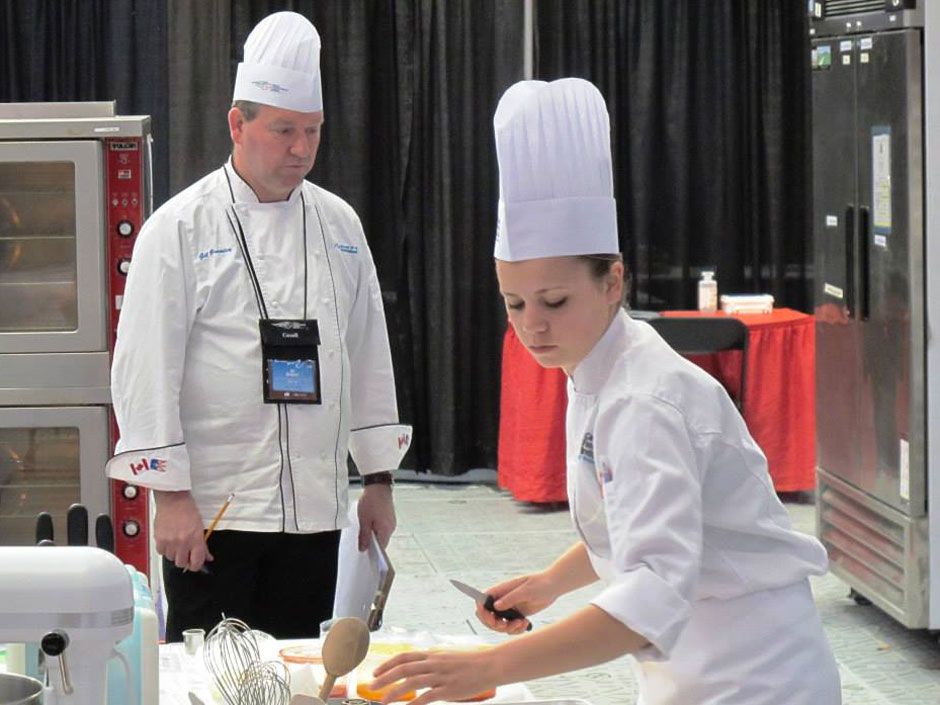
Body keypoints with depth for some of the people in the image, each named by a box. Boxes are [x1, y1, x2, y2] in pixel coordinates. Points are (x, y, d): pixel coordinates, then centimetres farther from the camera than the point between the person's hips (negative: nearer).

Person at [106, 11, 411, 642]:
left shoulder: (338, 225, 10)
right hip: (212, 510, -4)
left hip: (314, 511, 5)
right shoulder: (182, 227, -6)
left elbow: (369, 357, 14)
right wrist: (171, 495, -13)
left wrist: (379, 480, 12)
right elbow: (146, 369, -9)